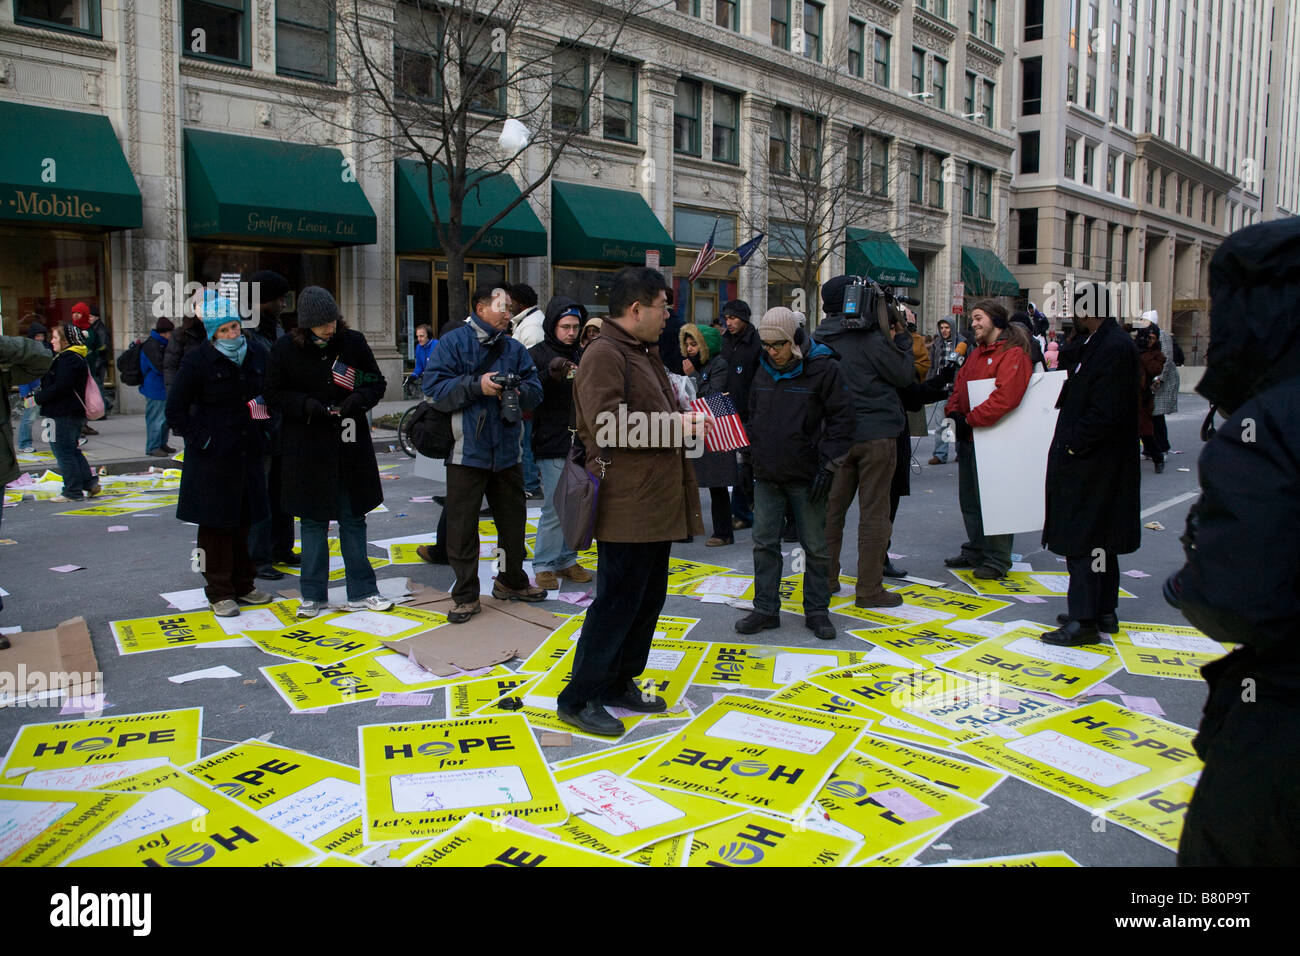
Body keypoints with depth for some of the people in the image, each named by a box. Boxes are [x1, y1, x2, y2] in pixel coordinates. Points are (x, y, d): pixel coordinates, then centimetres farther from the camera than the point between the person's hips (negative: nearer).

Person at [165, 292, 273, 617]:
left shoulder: (255, 356, 6)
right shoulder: (198, 361, -9)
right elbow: (175, 410, -6)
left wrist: (263, 433, 9)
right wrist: (201, 440, -12)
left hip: (247, 453, 5)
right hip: (212, 458, -5)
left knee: (242, 521, 13)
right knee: (216, 524, 2)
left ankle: (242, 585, 25)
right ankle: (219, 593, 12)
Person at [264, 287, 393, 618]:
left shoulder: (354, 342, -1)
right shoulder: (286, 349, -4)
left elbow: (376, 383, 7)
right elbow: (274, 394, 1)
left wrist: (358, 399, -14)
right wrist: (307, 406, -16)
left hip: (351, 448, 1)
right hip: (307, 450, -1)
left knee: (354, 519, 9)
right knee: (313, 522, 8)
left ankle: (361, 593, 18)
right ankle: (313, 595, 20)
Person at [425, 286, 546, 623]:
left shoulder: (515, 349, 12)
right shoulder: (452, 343, -3)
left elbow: (535, 390, 9)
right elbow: (435, 389, -11)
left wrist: (519, 392, -13)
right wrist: (477, 385, -20)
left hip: (508, 452, 5)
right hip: (467, 452, -5)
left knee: (512, 521, 16)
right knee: (462, 526, -1)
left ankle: (511, 581, 34)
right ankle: (466, 596, 10)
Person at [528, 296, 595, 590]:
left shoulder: (583, 356, 13)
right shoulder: (536, 355, -3)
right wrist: (551, 375, -26)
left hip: (579, 443, 6)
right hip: (551, 446, -5)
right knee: (554, 508, -6)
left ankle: (566, 560, 23)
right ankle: (544, 565, 8)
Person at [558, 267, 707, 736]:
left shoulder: (644, 353, 20)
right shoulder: (604, 355, -14)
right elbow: (608, 424, -25)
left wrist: (684, 423, 13)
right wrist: (677, 426, -17)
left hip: (656, 503, 10)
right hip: (626, 507, -10)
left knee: (649, 597, 16)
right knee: (617, 601, -4)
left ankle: (619, 683, 30)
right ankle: (579, 698, 9)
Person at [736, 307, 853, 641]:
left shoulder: (822, 369, -8)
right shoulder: (764, 370, 9)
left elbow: (840, 419, -8)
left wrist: (828, 466, -12)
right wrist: (748, 457, 13)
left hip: (807, 477, -5)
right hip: (767, 476, 5)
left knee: (815, 547, 6)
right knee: (764, 544, 7)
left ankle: (817, 610, 18)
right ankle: (766, 609, 17)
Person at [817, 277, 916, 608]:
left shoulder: (819, 342, 2)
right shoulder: (871, 340, -13)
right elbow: (905, 375, -6)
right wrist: (900, 338, 7)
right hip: (876, 434, -5)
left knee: (831, 508, 13)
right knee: (873, 513, 1)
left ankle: (825, 579, 20)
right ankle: (869, 590, 5)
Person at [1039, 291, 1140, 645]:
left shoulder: (1115, 347, -19)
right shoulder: (1092, 343, 11)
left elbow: (1106, 413, -24)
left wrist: (1071, 444, -18)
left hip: (1091, 466, -10)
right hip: (1086, 462, 10)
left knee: (1084, 540, -5)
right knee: (1098, 539, 17)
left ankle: (1084, 621, 0)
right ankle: (1104, 612, 28)